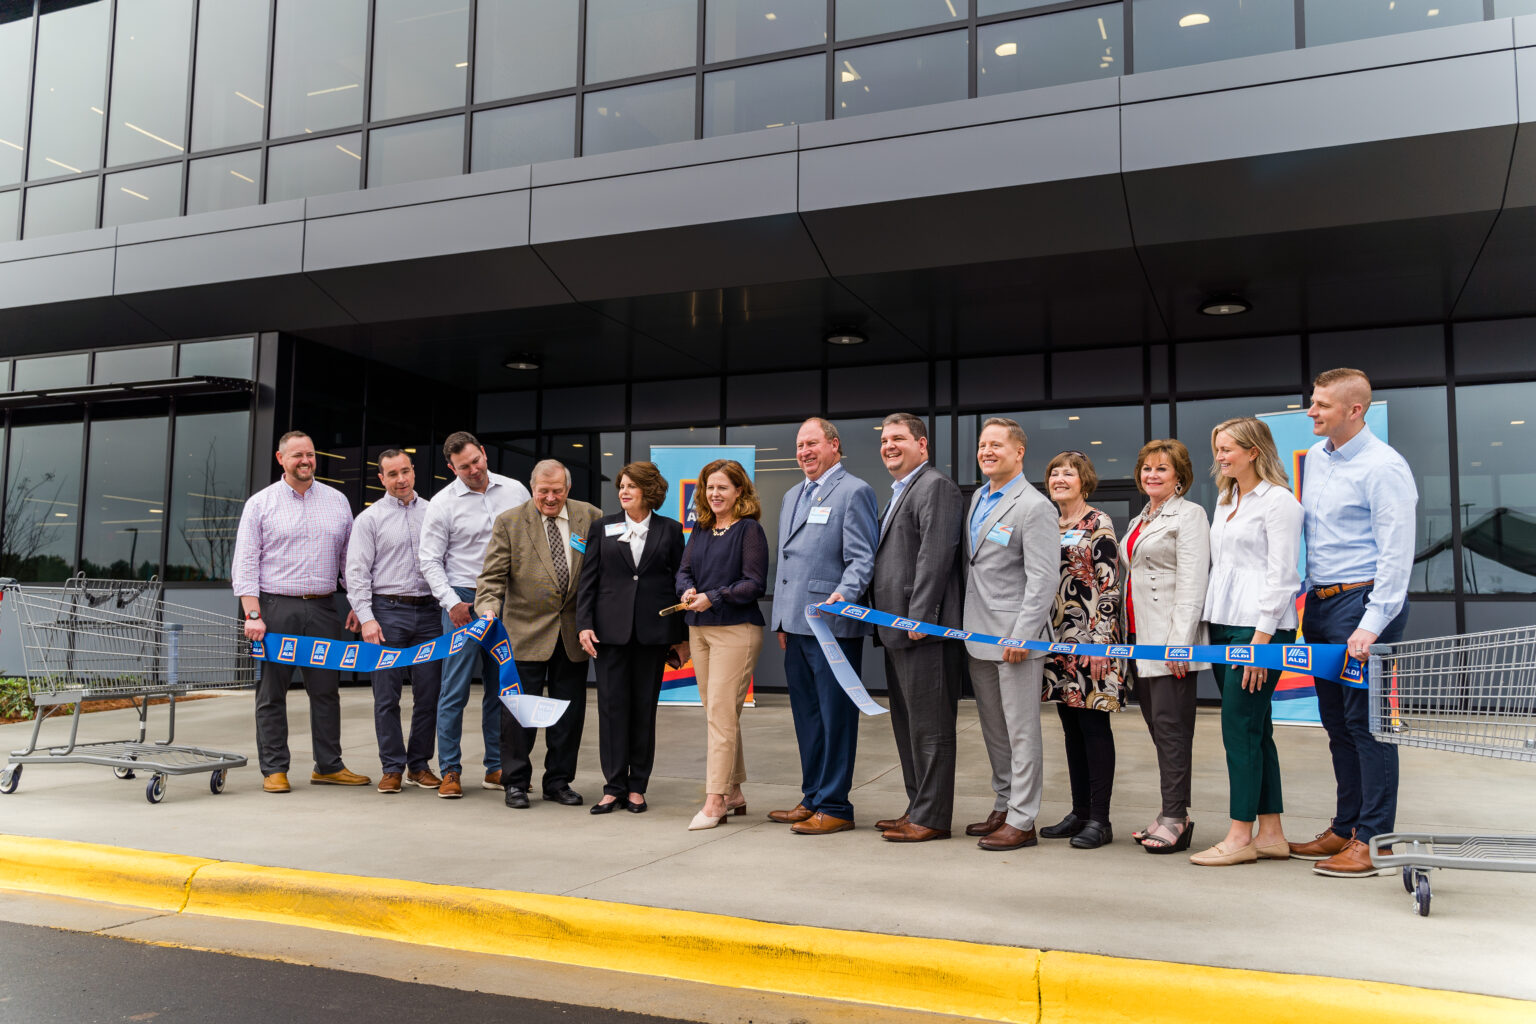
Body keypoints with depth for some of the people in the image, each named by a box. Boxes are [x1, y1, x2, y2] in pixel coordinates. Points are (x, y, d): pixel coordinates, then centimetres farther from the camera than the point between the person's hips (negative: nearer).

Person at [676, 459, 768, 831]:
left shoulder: (749, 529, -6)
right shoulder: (700, 529, 14)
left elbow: (755, 583, -11)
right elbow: (684, 570, 11)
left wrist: (713, 597, -18)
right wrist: (688, 590, -10)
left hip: (736, 630, -7)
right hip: (699, 629, 7)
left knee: (721, 714, -9)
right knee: (716, 713, 11)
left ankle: (714, 803, -6)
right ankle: (733, 793, 22)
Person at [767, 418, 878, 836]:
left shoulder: (854, 491, -5)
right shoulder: (792, 497, 21)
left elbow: (862, 559, -11)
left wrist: (842, 595, -28)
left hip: (833, 625, -8)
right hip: (796, 625, 8)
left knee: (836, 717, -1)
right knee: (806, 717, 14)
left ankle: (835, 807, 7)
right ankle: (812, 799, 24)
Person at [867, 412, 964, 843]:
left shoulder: (935, 486, -10)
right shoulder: (898, 492, 22)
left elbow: (935, 555, -19)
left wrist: (918, 617, -22)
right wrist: (886, 620, 16)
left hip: (923, 630, -11)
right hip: (897, 630, 11)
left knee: (929, 725, -3)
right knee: (906, 723, 15)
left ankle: (932, 817, 4)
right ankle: (917, 808, 25)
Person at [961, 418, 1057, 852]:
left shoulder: (1034, 507, -12)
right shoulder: (977, 498, 13)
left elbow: (1043, 579, -17)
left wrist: (1021, 636, -20)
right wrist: (968, 624, 13)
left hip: (1015, 638, -8)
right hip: (979, 636, 8)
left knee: (1021, 730, 0)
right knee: (993, 729, 16)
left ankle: (1022, 821, 7)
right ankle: (1003, 807, 28)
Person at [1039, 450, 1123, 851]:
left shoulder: (1099, 525, -6)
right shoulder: (1049, 525, 14)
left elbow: (1109, 587, -11)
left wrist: (1100, 640, -16)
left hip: (1090, 639, -7)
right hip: (1057, 638, 7)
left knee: (1094, 725, -3)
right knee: (1071, 727, 11)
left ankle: (1099, 819, 4)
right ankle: (1080, 811, 19)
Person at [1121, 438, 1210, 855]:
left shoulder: (1188, 515, -5)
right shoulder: (1140, 520, 20)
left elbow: (1191, 584, -13)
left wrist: (1179, 643, -19)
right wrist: (1123, 639, 17)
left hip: (1170, 640, -8)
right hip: (1140, 639, 8)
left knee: (1170, 726, -7)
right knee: (1157, 726, 9)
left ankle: (1175, 817, -1)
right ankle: (1172, 815, 15)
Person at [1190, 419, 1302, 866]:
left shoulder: (1278, 500, -7)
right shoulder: (1224, 500, 19)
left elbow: (1281, 574, -12)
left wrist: (1261, 637, -17)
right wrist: (1212, 624, 15)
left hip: (1260, 627, -8)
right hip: (1224, 624, 8)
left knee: (1240, 731, -8)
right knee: (1256, 731, 10)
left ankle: (1241, 836, -1)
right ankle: (1271, 833, 16)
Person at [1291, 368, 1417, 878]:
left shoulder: (1383, 467, -12)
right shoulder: (1314, 458, 12)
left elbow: (1396, 554, -16)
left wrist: (1372, 624, -19)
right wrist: (1305, 598, 15)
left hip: (1363, 602, -8)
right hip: (1320, 603, 8)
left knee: (1367, 723, -4)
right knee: (1337, 722, 13)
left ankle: (1372, 841, 4)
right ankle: (1344, 828, 24)